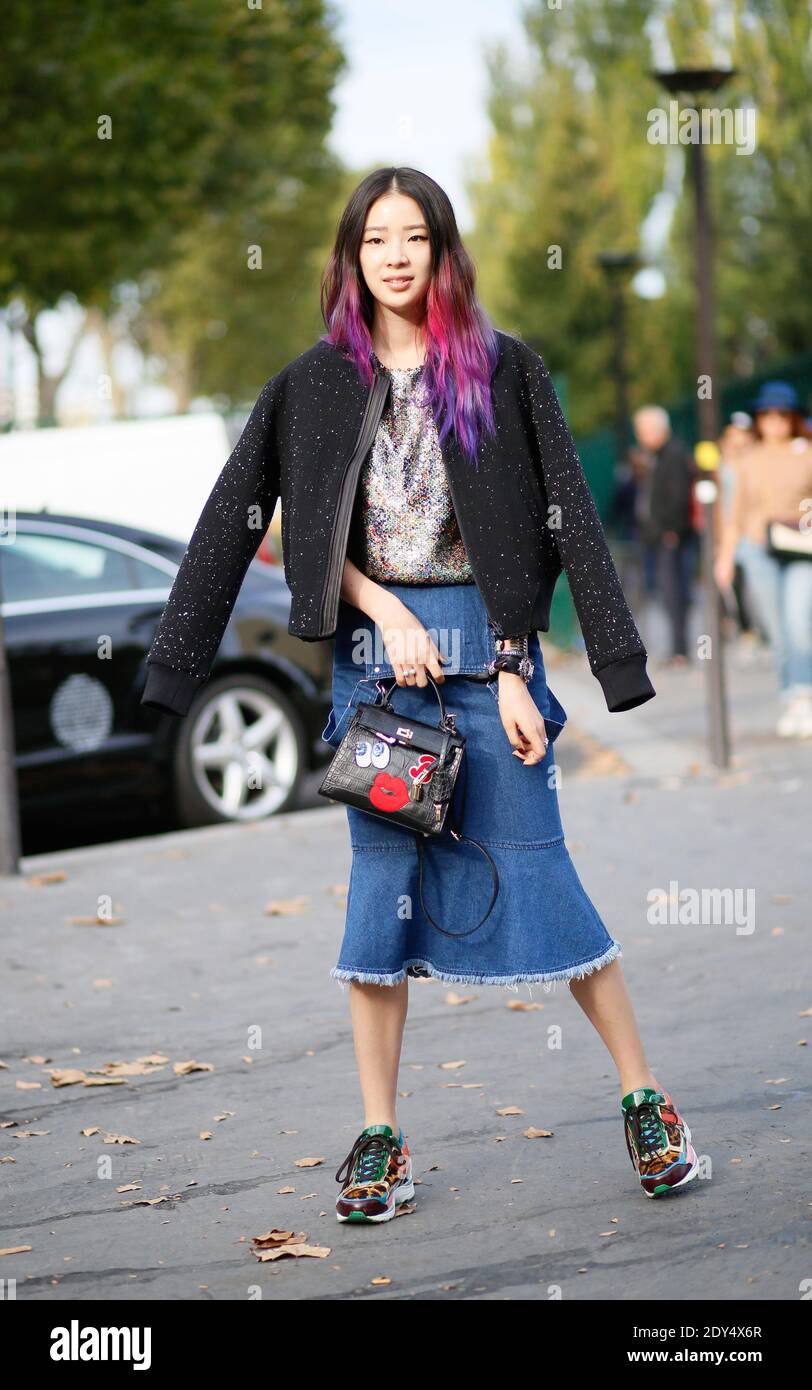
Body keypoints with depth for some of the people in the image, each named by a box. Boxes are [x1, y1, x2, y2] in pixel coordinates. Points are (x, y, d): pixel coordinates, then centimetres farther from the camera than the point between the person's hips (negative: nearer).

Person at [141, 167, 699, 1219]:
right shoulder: (319, 383, 8)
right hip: (371, 642, 2)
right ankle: (380, 1136, 8)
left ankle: (644, 1098, 8)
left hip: (486, 638, -2)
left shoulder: (501, 369, 2)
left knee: (533, 872, -3)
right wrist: (391, 617, -10)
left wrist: (512, 669, -10)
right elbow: (316, 538, 6)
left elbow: (560, 520, -2)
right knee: (382, 883, 3)